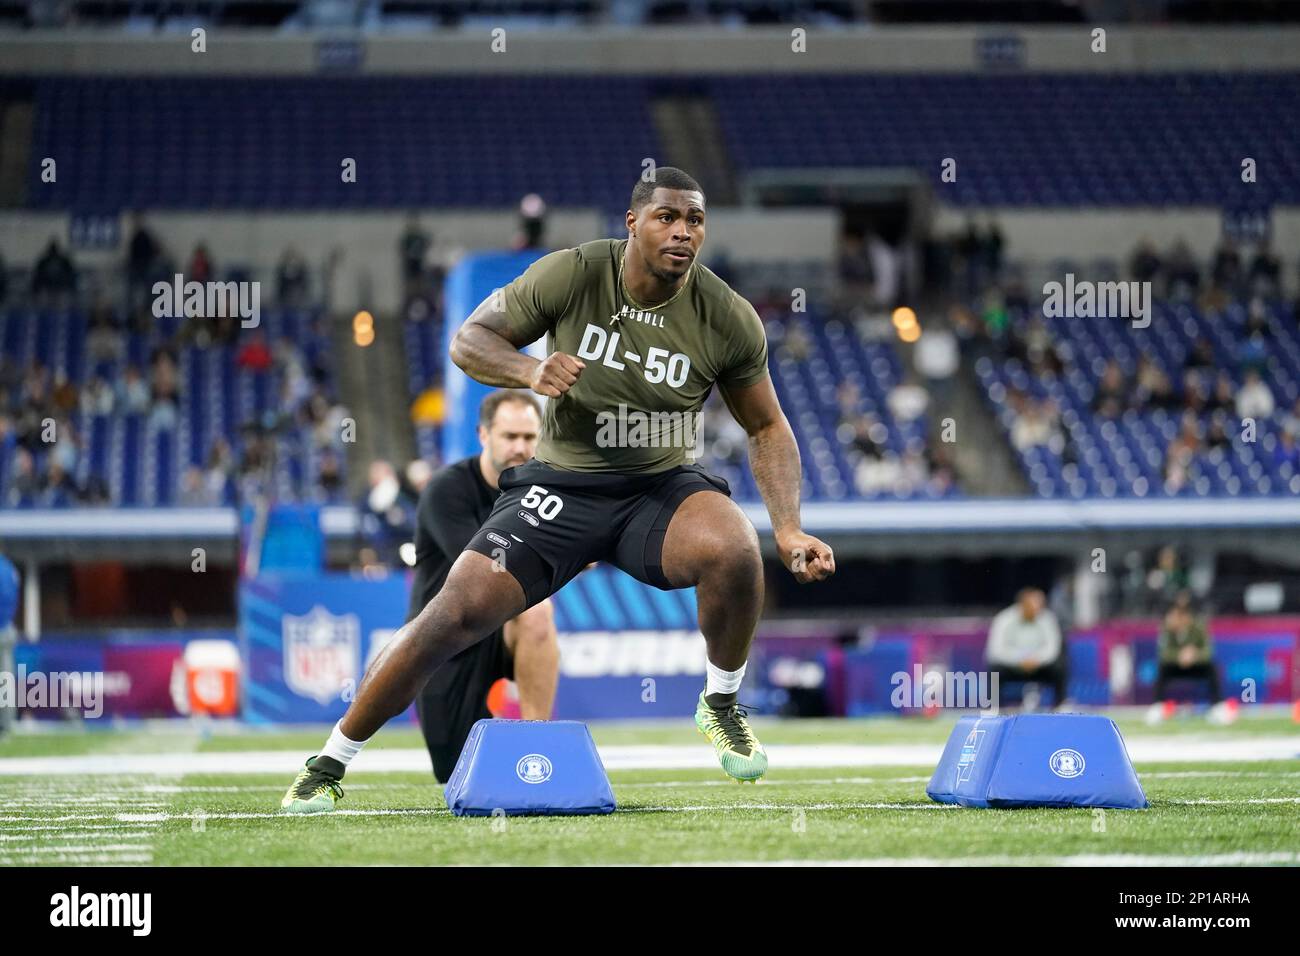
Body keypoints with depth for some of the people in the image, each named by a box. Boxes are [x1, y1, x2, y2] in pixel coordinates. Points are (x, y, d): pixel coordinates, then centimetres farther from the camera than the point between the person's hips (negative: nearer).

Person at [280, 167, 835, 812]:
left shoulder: (728, 319, -7)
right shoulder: (571, 275, -11)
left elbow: (767, 428, 6)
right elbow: (467, 340, -4)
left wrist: (789, 530, -6)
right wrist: (531, 370, -25)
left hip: (661, 488, 0)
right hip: (562, 486, 0)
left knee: (733, 552, -33)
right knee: (460, 610, -16)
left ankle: (721, 706, -3)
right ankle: (328, 765, 0)